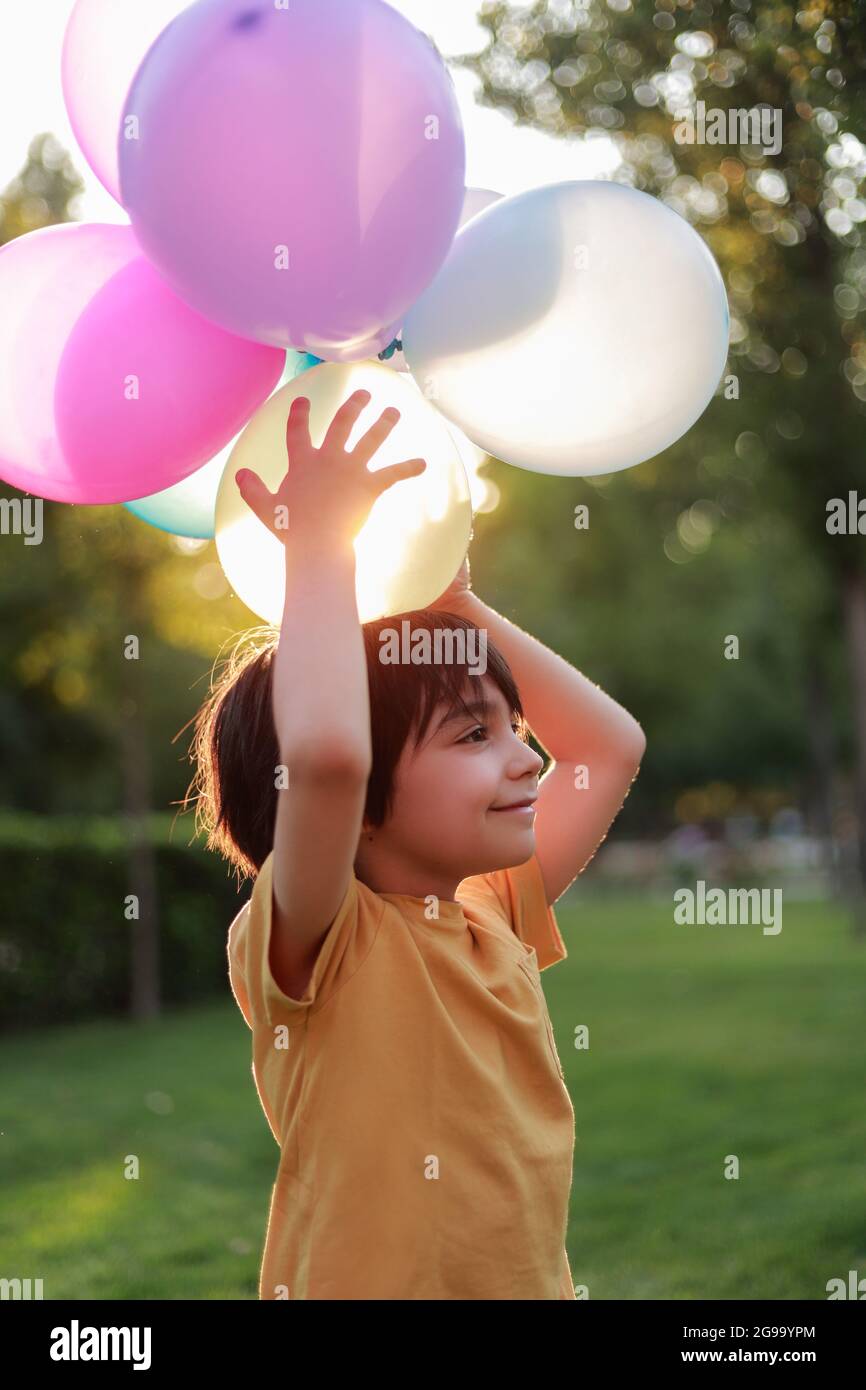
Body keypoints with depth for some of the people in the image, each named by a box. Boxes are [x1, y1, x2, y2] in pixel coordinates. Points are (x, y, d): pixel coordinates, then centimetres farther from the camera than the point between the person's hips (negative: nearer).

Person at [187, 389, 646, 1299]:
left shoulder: (494, 918, 3)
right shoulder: (317, 942, -17)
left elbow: (612, 745, 12)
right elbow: (325, 750, -36)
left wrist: (455, 602, 4)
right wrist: (318, 544, -25)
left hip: (538, 1280, 5)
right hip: (365, 1282, -5)